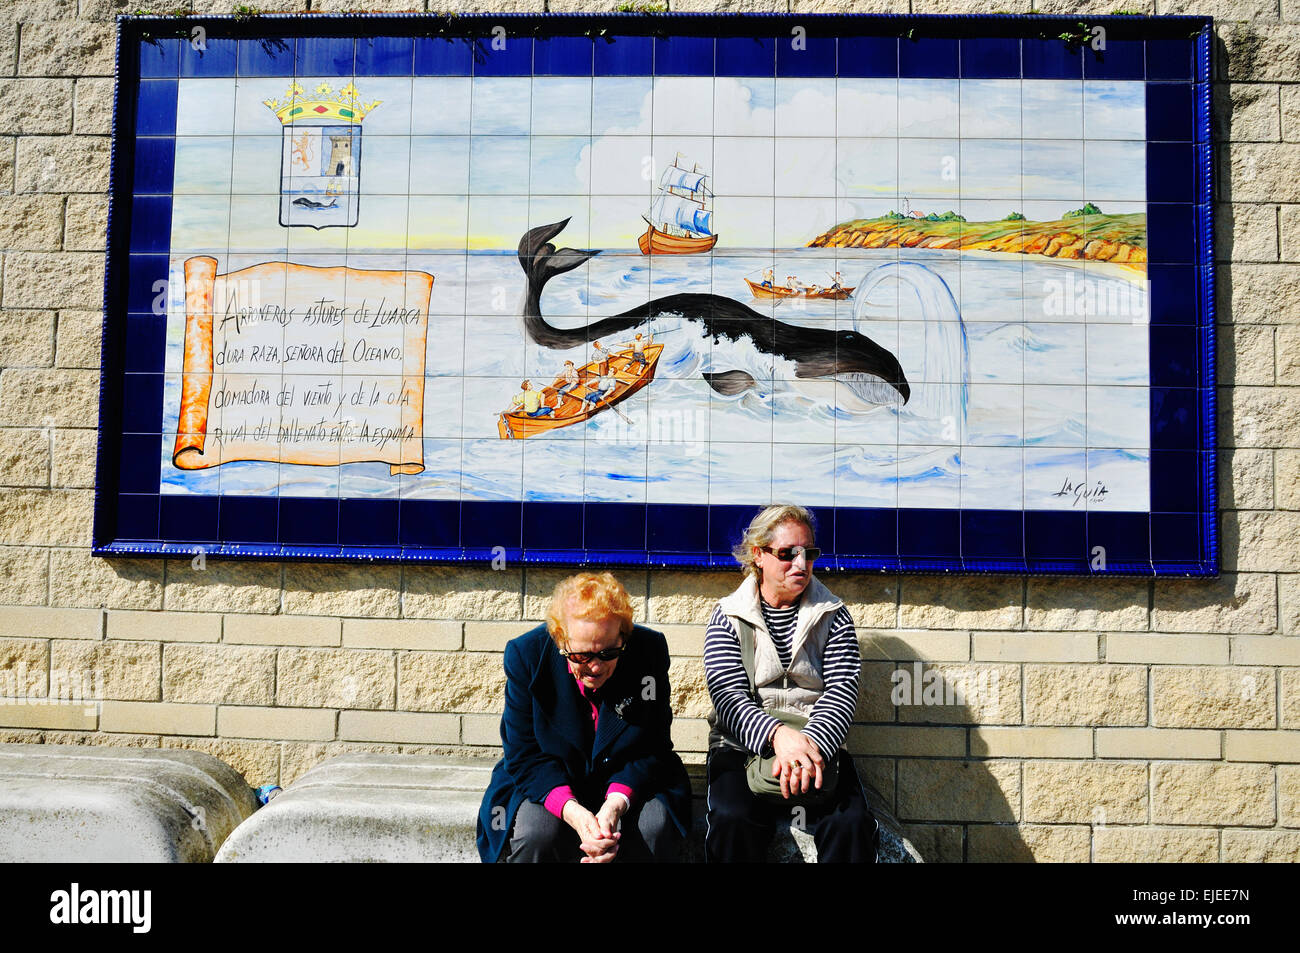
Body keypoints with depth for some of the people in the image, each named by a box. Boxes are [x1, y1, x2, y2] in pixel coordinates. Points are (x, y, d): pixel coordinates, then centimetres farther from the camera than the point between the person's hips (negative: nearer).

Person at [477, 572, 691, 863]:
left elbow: (651, 748, -10)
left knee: (654, 826, -30)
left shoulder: (650, 650, -16)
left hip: (628, 785, 0)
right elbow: (524, 755, -13)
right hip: (550, 784, 0)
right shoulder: (526, 655, -17)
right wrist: (572, 811, -30)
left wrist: (616, 804, -28)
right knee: (534, 831, -31)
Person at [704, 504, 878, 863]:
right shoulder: (728, 617, 5)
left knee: (851, 825, -27)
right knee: (732, 822, -31)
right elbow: (728, 698, -8)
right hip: (744, 745, -1)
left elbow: (841, 691, -4)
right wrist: (778, 735, -28)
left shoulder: (833, 617, 9)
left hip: (818, 745, 1)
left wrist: (813, 746, -25)